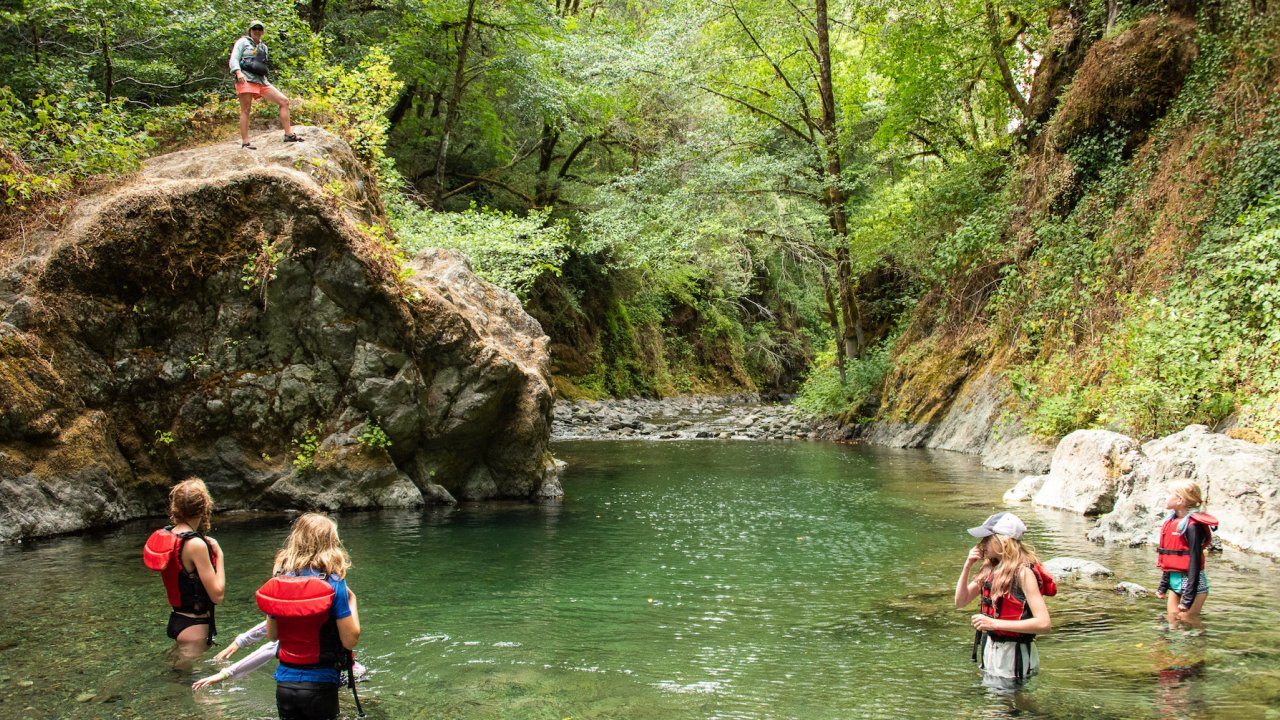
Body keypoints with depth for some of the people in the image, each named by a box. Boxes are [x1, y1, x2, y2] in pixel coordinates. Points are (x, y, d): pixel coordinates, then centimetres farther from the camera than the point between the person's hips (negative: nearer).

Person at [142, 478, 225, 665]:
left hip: (178, 619, 9)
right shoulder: (195, 544, -22)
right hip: (195, 626, -9)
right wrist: (219, 555, -12)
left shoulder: (166, 535, 2)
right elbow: (217, 595, -20)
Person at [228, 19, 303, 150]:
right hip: (246, 79, -6)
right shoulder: (243, 42, 7)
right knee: (246, 110, -9)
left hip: (261, 81, 6)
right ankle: (245, 142, -10)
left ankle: (289, 134, -4)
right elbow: (233, 60, -2)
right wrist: (238, 73, -22)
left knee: (284, 101, -3)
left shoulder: (263, 47, 25)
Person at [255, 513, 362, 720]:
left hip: (285, 682, 4)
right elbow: (350, 640, -14)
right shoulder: (333, 584, -15)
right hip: (319, 685, -3)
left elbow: (271, 635, 10)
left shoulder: (277, 583, -1)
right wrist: (352, 601, -1)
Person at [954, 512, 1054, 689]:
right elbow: (960, 602, 8)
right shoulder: (991, 569, 4)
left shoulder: (1023, 572, -18)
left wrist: (994, 623, -26)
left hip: (1012, 656, -8)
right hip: (991, 649, 8)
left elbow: (1044, 624, -25)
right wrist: (967, 566, -4)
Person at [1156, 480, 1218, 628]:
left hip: (1192, 582, -8)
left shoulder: (1193, 526, -18)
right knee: (1173, 624, 12)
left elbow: (1195, 561, -20)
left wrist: (1188, 597, -21)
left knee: (1187, 621, -4)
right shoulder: (1171, 521, 8)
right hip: (1174, 582, 9)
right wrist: (1163, 585, 19)